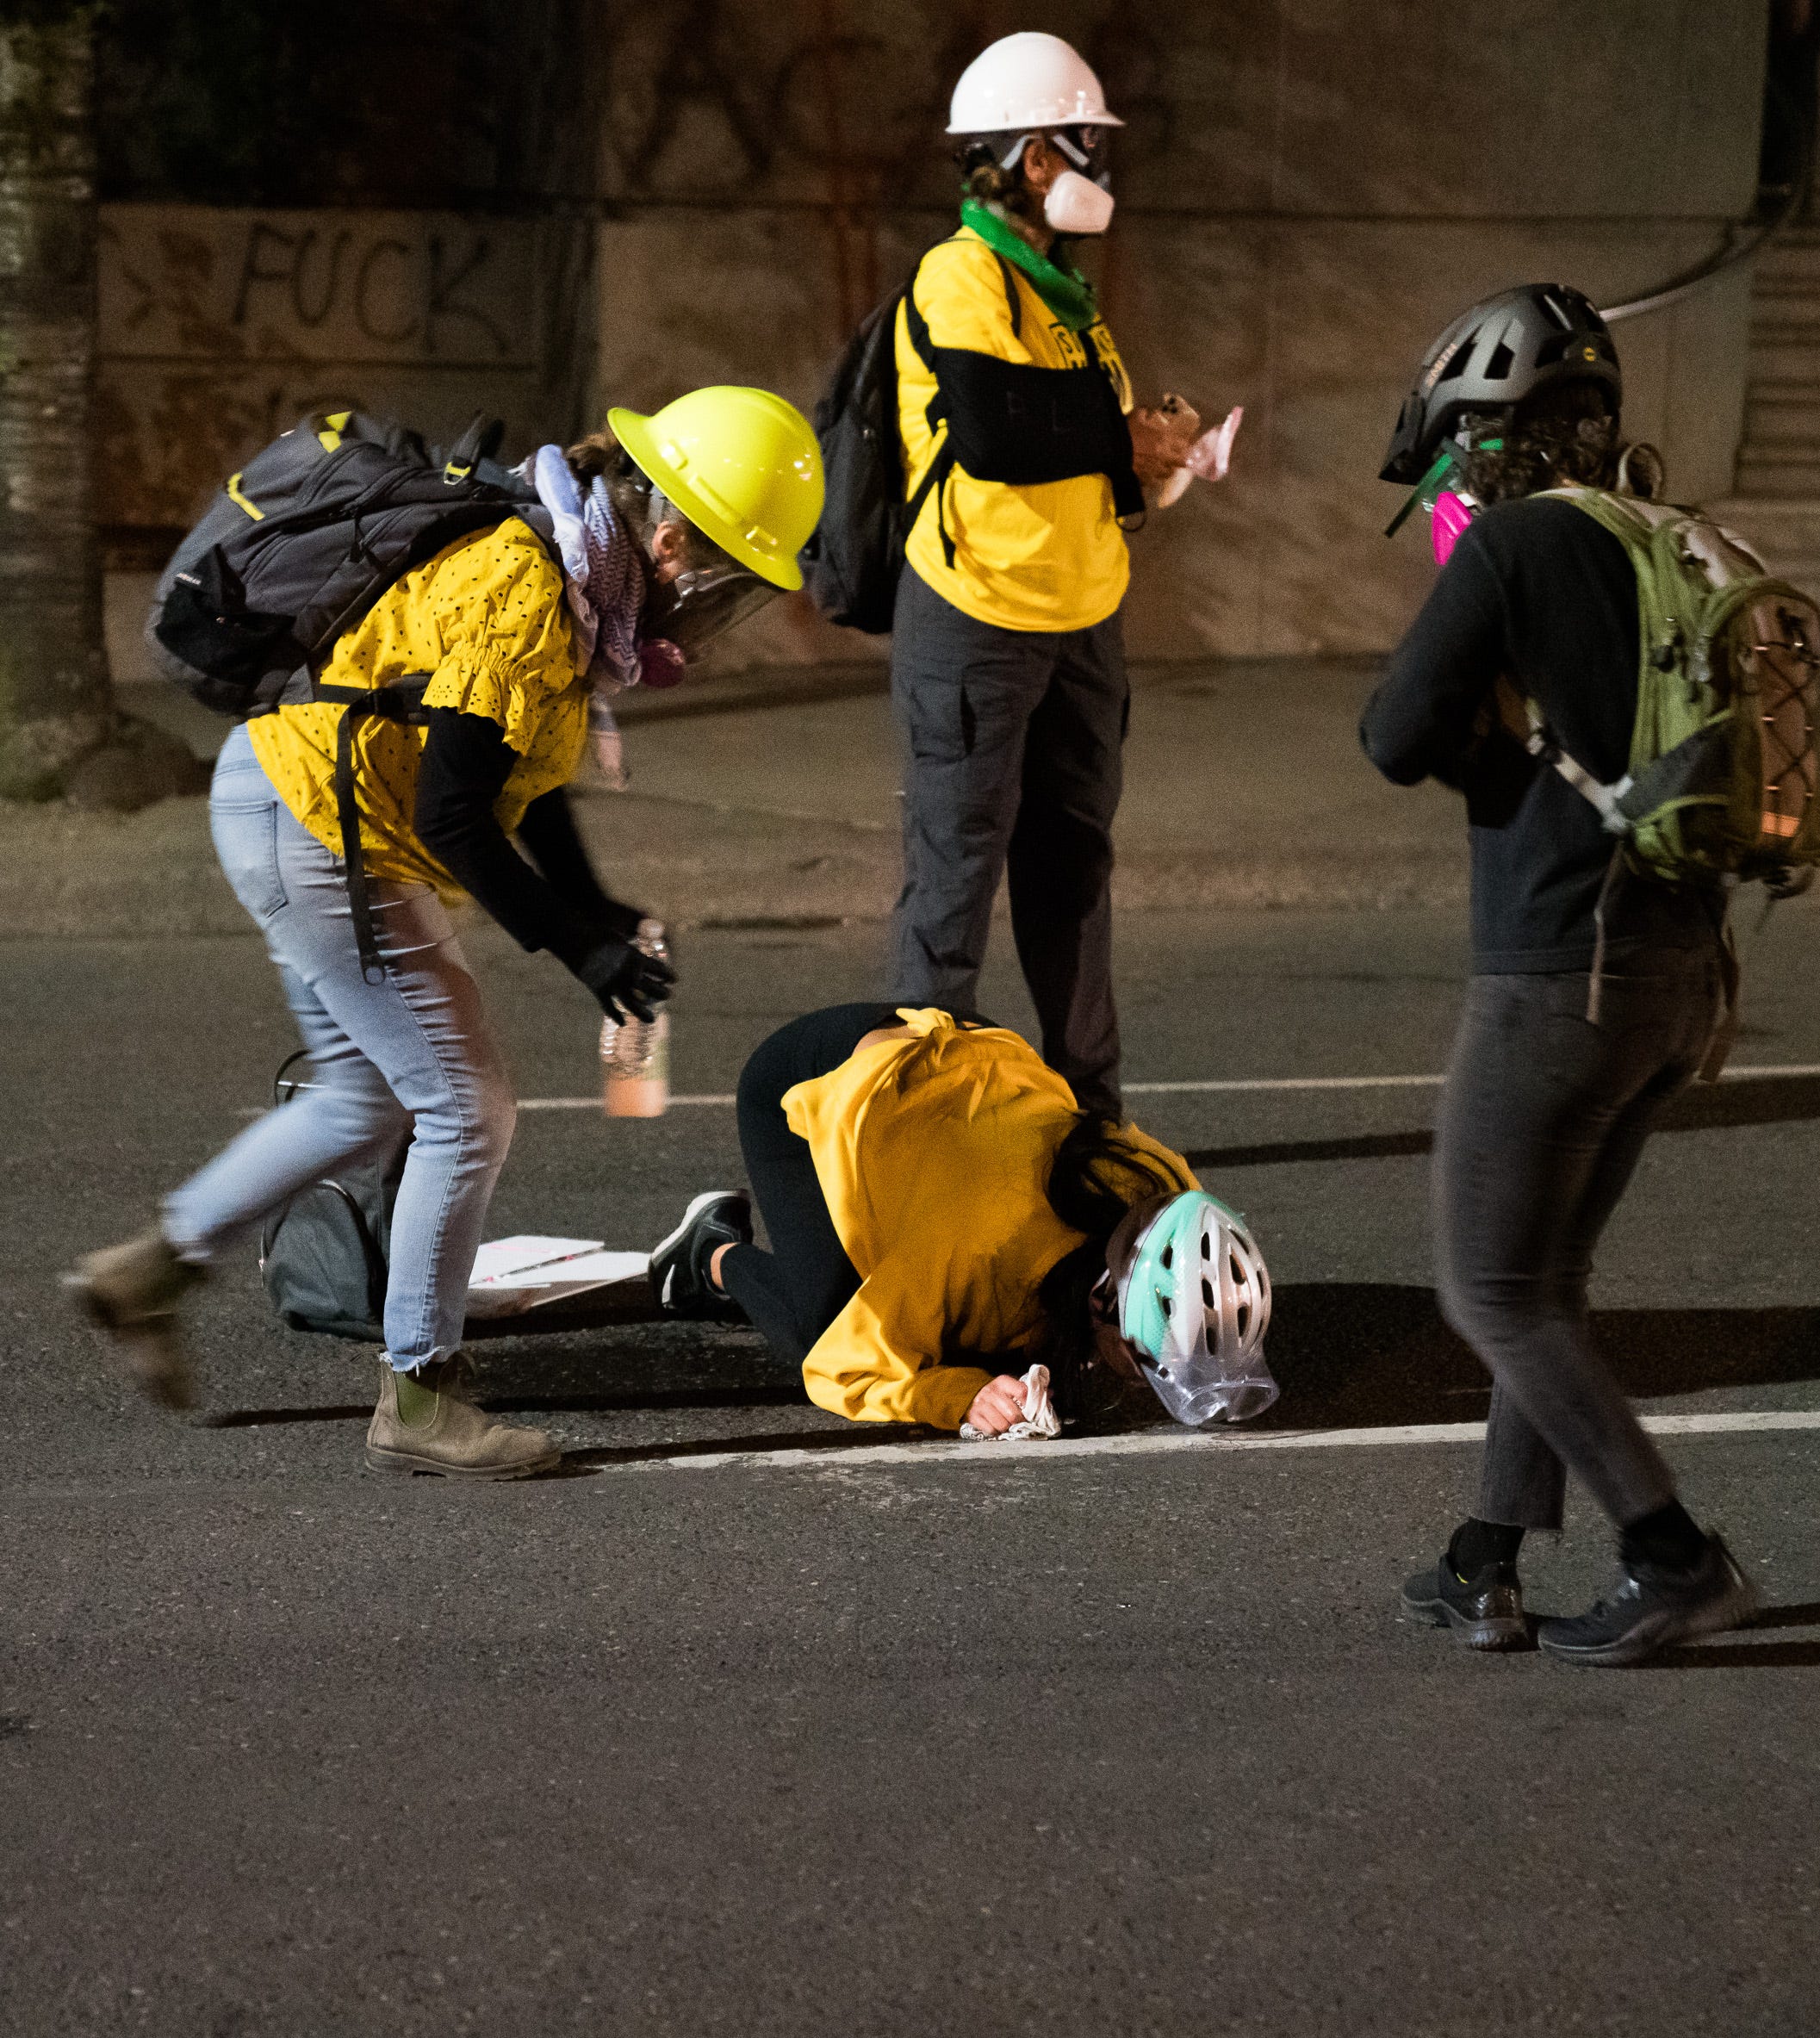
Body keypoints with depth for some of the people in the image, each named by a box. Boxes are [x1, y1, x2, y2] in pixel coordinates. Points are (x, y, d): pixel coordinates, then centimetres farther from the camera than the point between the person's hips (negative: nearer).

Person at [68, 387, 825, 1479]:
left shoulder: (576, 585, 5)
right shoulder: (520, 598, -26)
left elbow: (522, 768, 16)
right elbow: (453, 816, -25)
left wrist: (593, 906, 8)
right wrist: (580, 948, -19)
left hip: (292, 806, 10)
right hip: (315, 826, -10)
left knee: (371, 1100, 21)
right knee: (466, 1109, -6)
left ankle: (151, 1269, 30)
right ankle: (418, 1397, 3)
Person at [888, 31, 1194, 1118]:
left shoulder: (1063, 290, 16)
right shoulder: (959, 280, -13)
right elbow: (990, 435, -27)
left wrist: (1143, 464, -1)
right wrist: (1122, 440, -15)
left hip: (1078, 620, 9)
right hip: (976, 621, -9)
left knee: (1074, 867, 13)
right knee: (959, 871, -5)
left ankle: (1089, 1104, 21)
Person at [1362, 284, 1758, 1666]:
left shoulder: (1511, 544, -11)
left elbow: (1401, 741, -15)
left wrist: (1462, 732, 7)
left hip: (1560, 975, -8)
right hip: (1686, 974, 8)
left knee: (1495, 1296, 3)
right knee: (1547, 1279, 17)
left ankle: (1678, 1561, -1)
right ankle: (1487, 1569, 20)